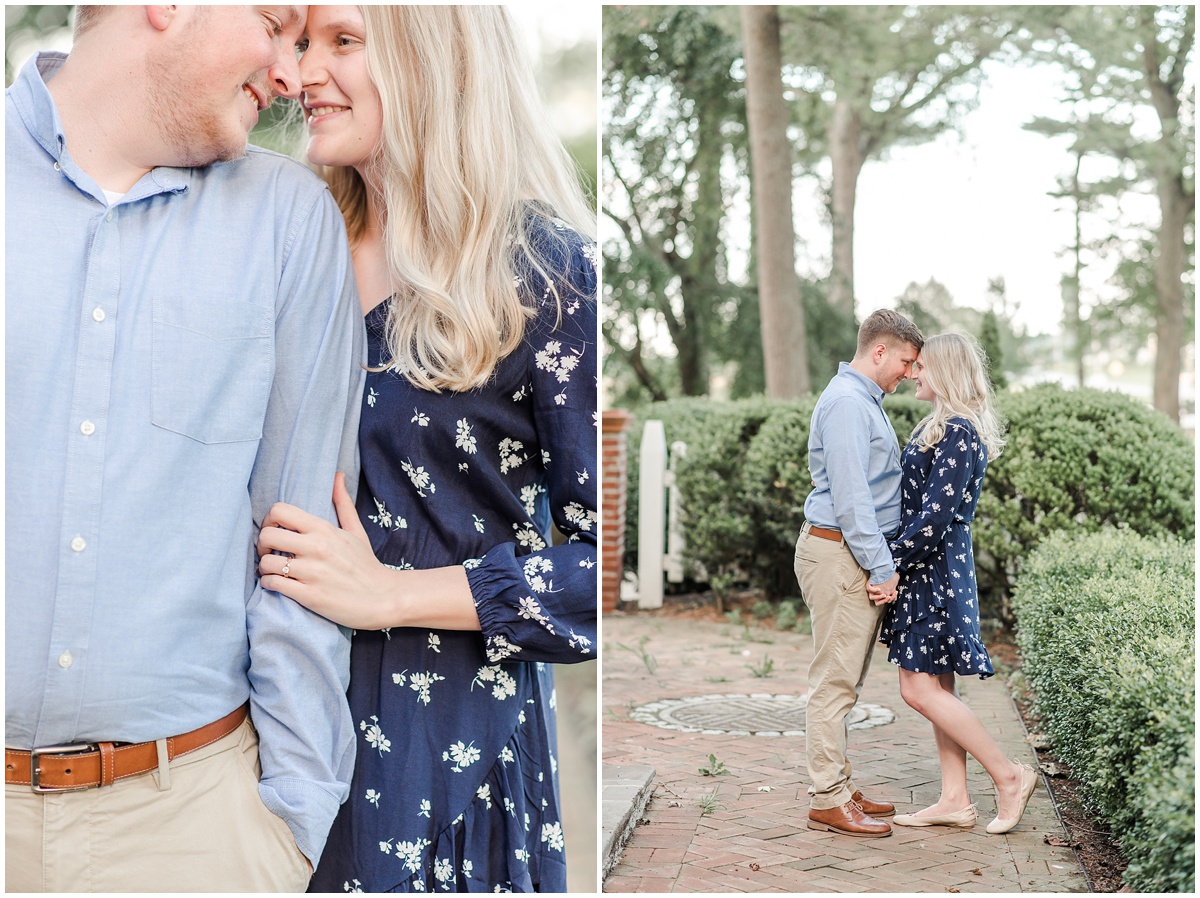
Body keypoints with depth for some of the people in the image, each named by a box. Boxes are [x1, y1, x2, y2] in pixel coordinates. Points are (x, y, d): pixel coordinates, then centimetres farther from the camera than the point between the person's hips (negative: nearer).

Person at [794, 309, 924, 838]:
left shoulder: (865, 400, 19)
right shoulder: (846, 401, -14)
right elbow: (849, 494, -20)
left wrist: (881, 561, 21)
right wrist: (881, 566, -19)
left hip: (858, 554, 11)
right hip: (839, 552, -10)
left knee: (845, 680, 13)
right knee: (836, 680, -6)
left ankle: (840, 788, 20)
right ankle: (828, 800, -1)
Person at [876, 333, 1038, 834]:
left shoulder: (958, 432, -17)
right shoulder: (944, 426, 14)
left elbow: (935, 516, -22)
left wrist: (890, 562, -17)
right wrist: (895, 560, 15)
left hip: (936, 569, -10)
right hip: (930, 570, 10)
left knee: (920, 689, -7)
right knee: (936, 687, 11)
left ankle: (1009, 776, 3)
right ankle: (955, 801, 16)